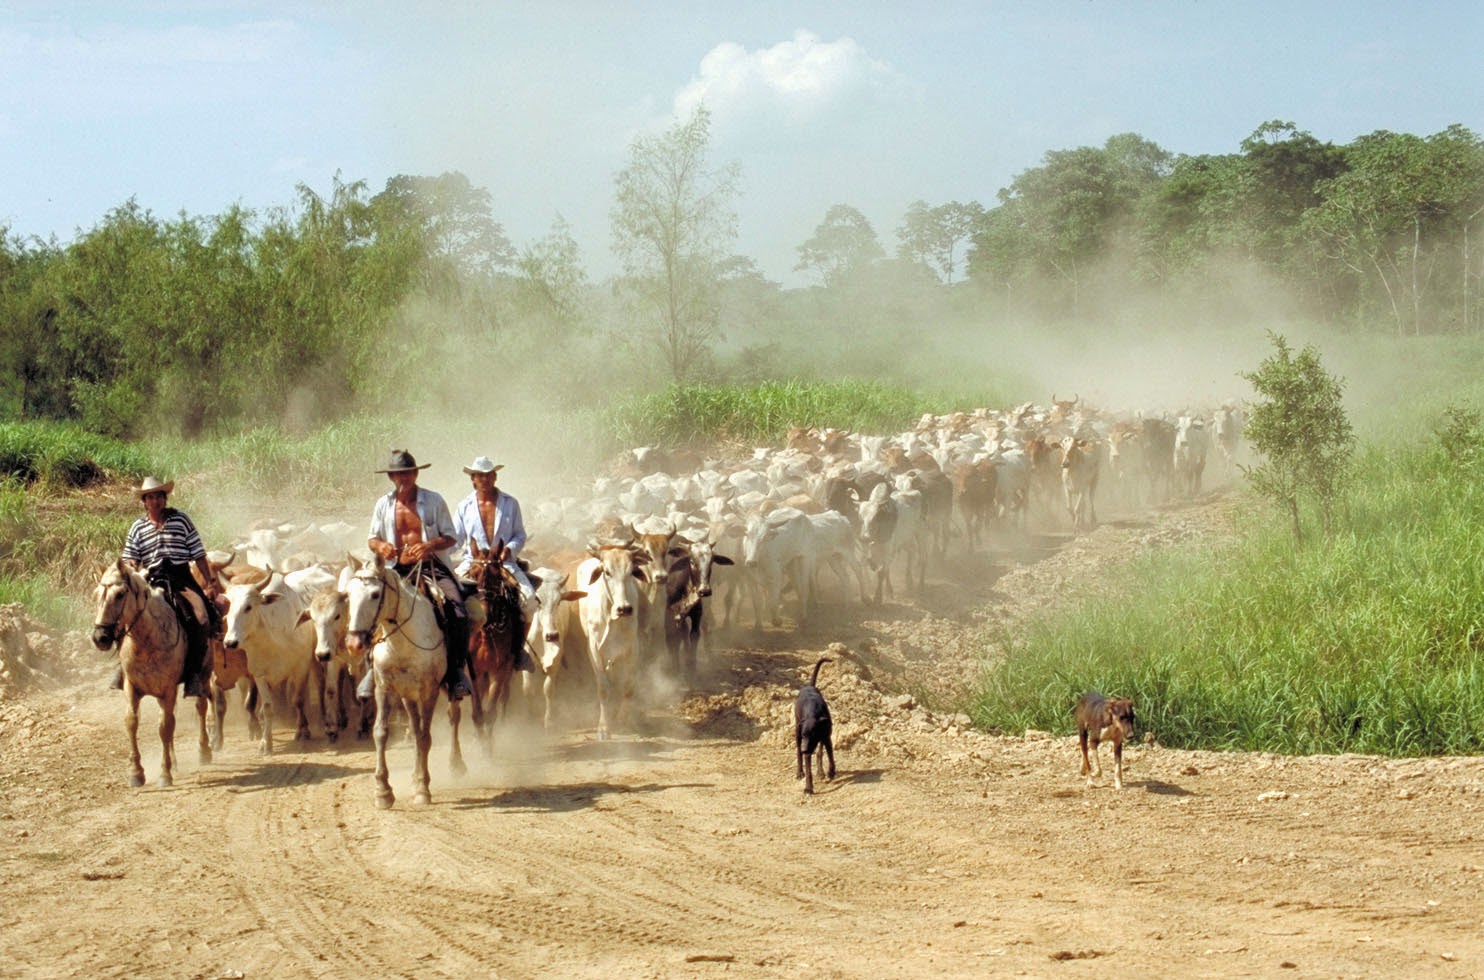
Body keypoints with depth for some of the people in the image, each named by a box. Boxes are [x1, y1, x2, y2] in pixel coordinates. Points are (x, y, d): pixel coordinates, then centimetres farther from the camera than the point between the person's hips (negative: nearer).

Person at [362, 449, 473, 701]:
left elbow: (450, 537, 4)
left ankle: (457, 670, -13)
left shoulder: (434, 501, 4)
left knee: (457, 611, -25)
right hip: (398, 569, 2)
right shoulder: (383, 505, 11)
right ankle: (372, 667, -10)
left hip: (432, 567, -2)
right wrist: (380, 545, -9)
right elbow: (372, 539, 16)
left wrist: (430, 545, -17)